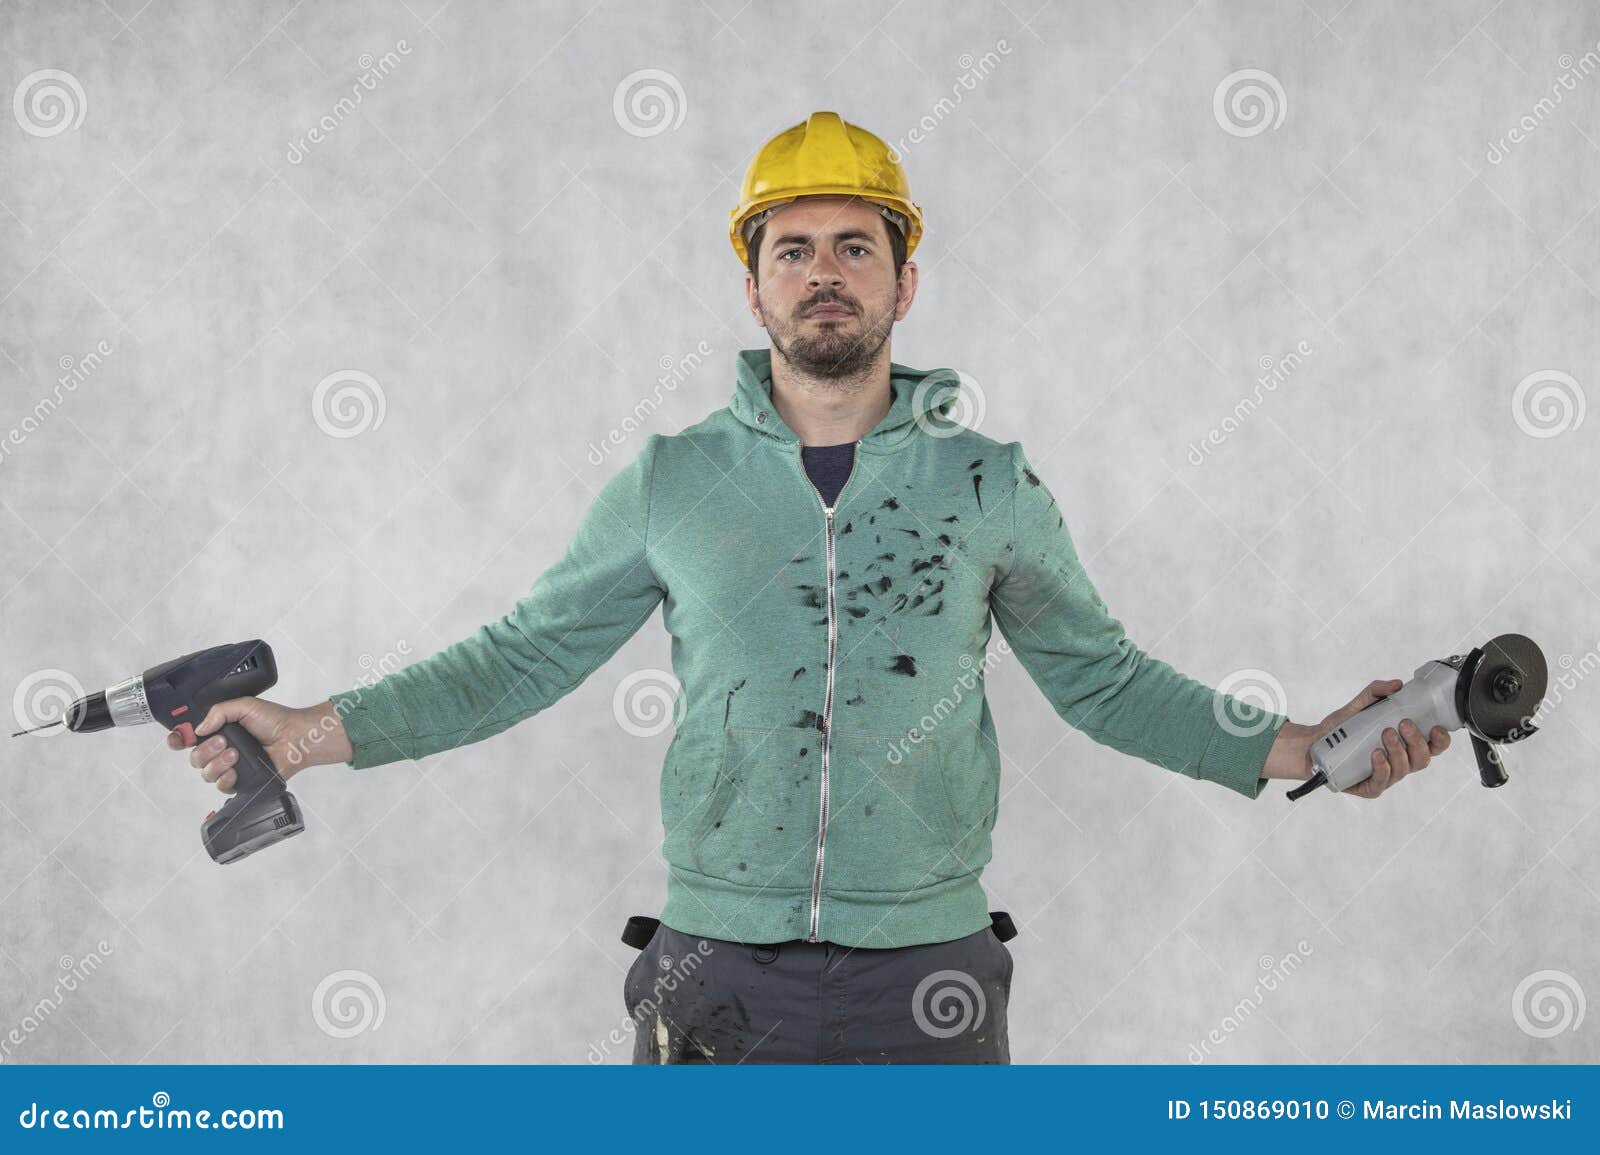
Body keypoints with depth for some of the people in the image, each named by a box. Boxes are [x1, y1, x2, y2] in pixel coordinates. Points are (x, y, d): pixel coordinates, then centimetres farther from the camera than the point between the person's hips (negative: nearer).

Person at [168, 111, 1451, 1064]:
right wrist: (319, 730, -1)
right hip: (721, 978, 0)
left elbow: (1103, 677, 11)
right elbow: (525, 655, 8)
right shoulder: (670, 481, 4)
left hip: (927, 981, 0)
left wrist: (1297, 748, 1)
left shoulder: (992, 485, 4)